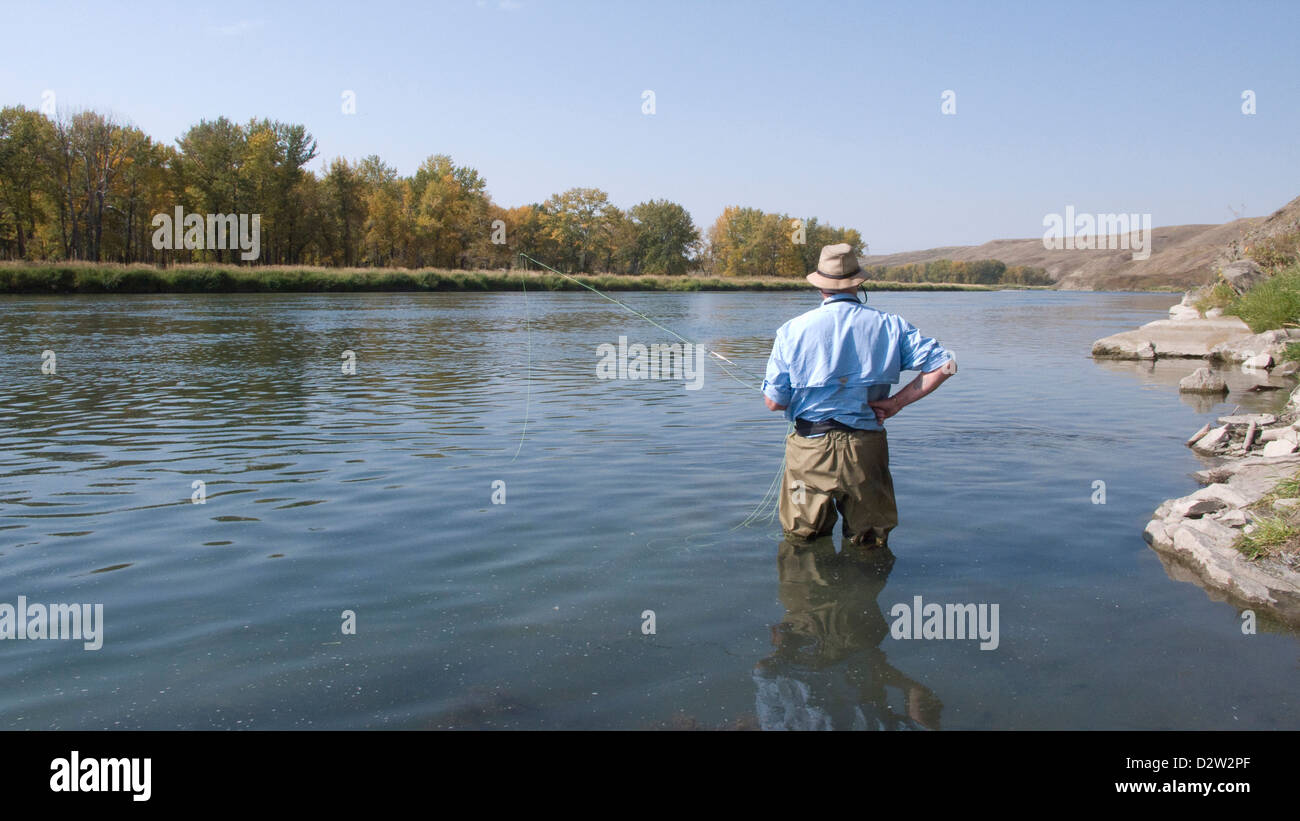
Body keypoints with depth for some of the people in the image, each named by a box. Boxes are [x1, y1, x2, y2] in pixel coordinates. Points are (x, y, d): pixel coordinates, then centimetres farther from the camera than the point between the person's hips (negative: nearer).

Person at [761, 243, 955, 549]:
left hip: (810, 449, -1)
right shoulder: (889, 325, 0)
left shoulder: (792, 330, -4)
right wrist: (897, 402, -1)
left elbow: (773, 401, -2)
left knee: (802, 542, 16)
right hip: (866, 447, 1)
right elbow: (945, 365, -3)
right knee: (870, 545, 14)